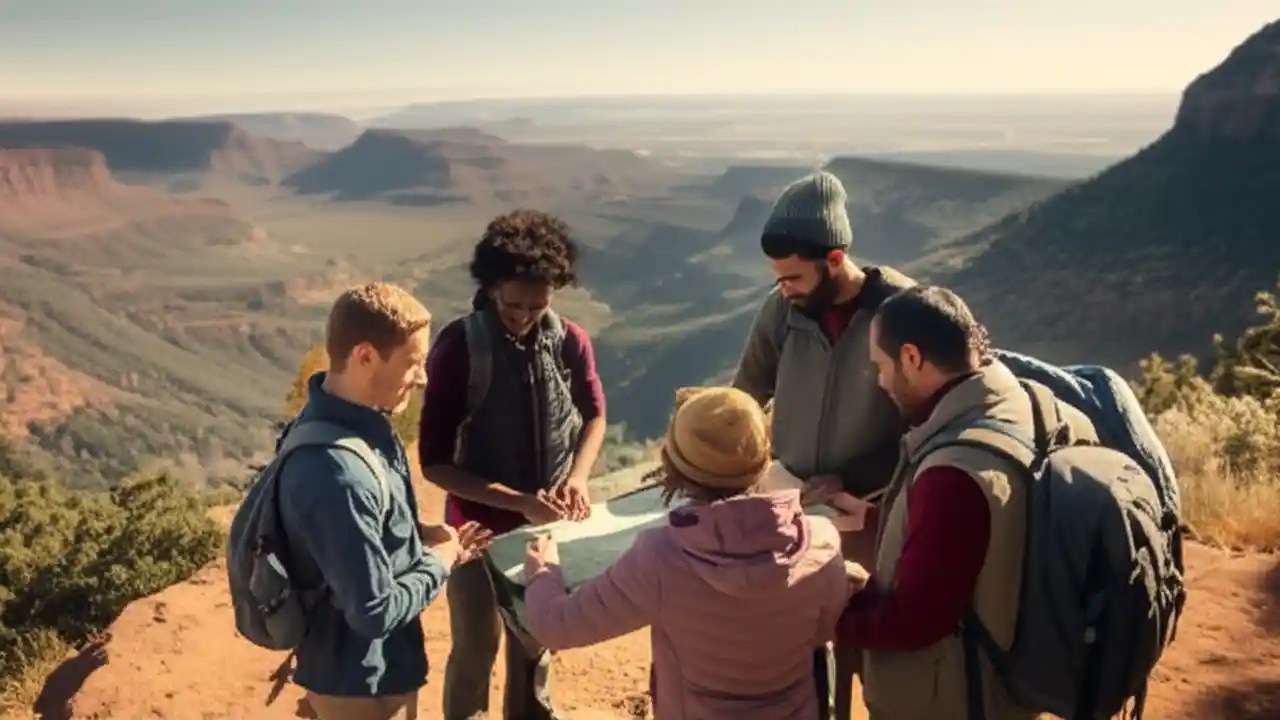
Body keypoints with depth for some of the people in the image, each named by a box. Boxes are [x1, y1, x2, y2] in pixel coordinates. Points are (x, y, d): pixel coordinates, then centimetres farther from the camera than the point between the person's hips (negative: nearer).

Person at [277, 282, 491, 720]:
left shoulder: (358, 420, -4)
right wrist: (437, 562, -14)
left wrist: (422, 540, -2)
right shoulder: (336, 474, -35)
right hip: (360, 679, -9)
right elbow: (375, 611, -29)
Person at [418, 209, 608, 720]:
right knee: (475, 649, 13)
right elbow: (434, 461, -18)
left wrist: (576, 479, -12)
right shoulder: (459, 347, -21)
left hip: (550, 523, 3)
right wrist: (519, 501, -26)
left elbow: (594, 415, 6)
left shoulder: (571, 341, -11)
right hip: (480, 524, -3)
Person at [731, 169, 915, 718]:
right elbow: (744, 400, 4)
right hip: (789, 509, 3)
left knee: (860, 640, 15)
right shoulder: (782, 309, -8)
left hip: (870, 514, -3)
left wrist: (848, 481, -19)